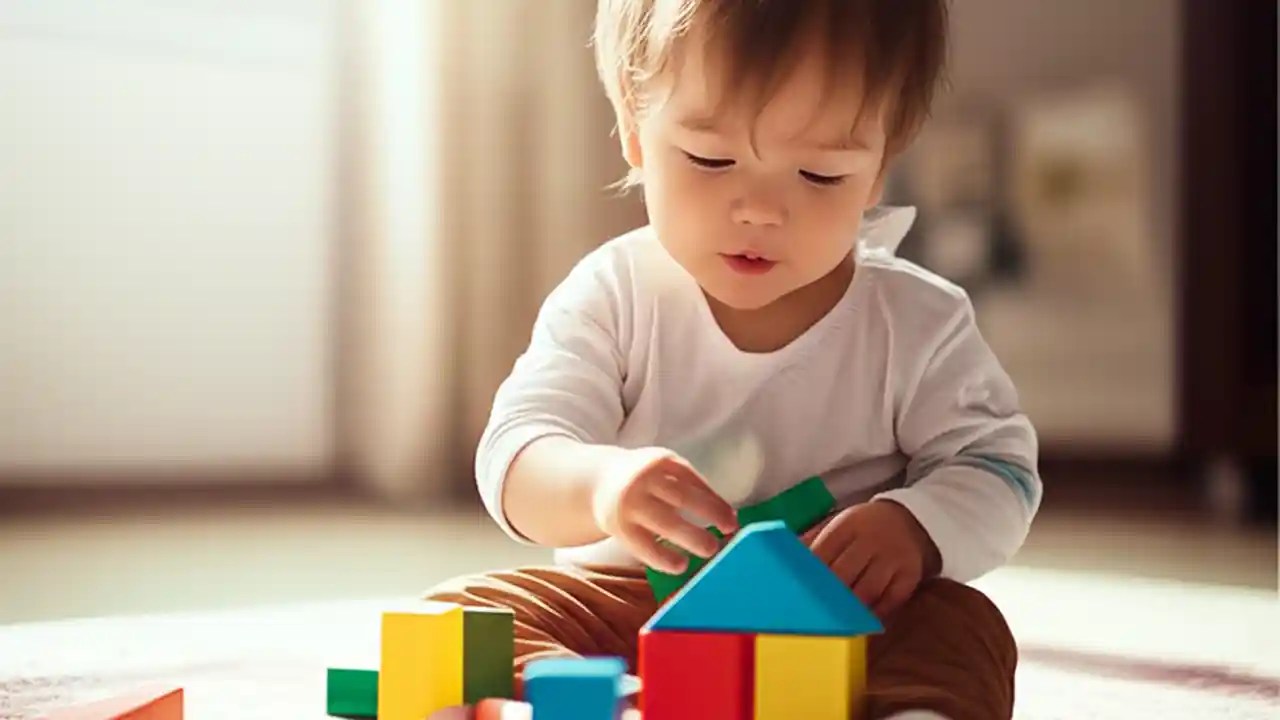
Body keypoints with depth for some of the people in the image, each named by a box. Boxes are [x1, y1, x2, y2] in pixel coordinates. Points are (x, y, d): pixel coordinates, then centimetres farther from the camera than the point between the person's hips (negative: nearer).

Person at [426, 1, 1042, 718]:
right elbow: (517, 452, -15)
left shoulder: (917, 322, -4)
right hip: (629, 615, 1)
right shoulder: (614, 296, -6)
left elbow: (997, 471, -1)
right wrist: (598, 483, -41)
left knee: (963, 628, -28)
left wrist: (914, 528, -25)